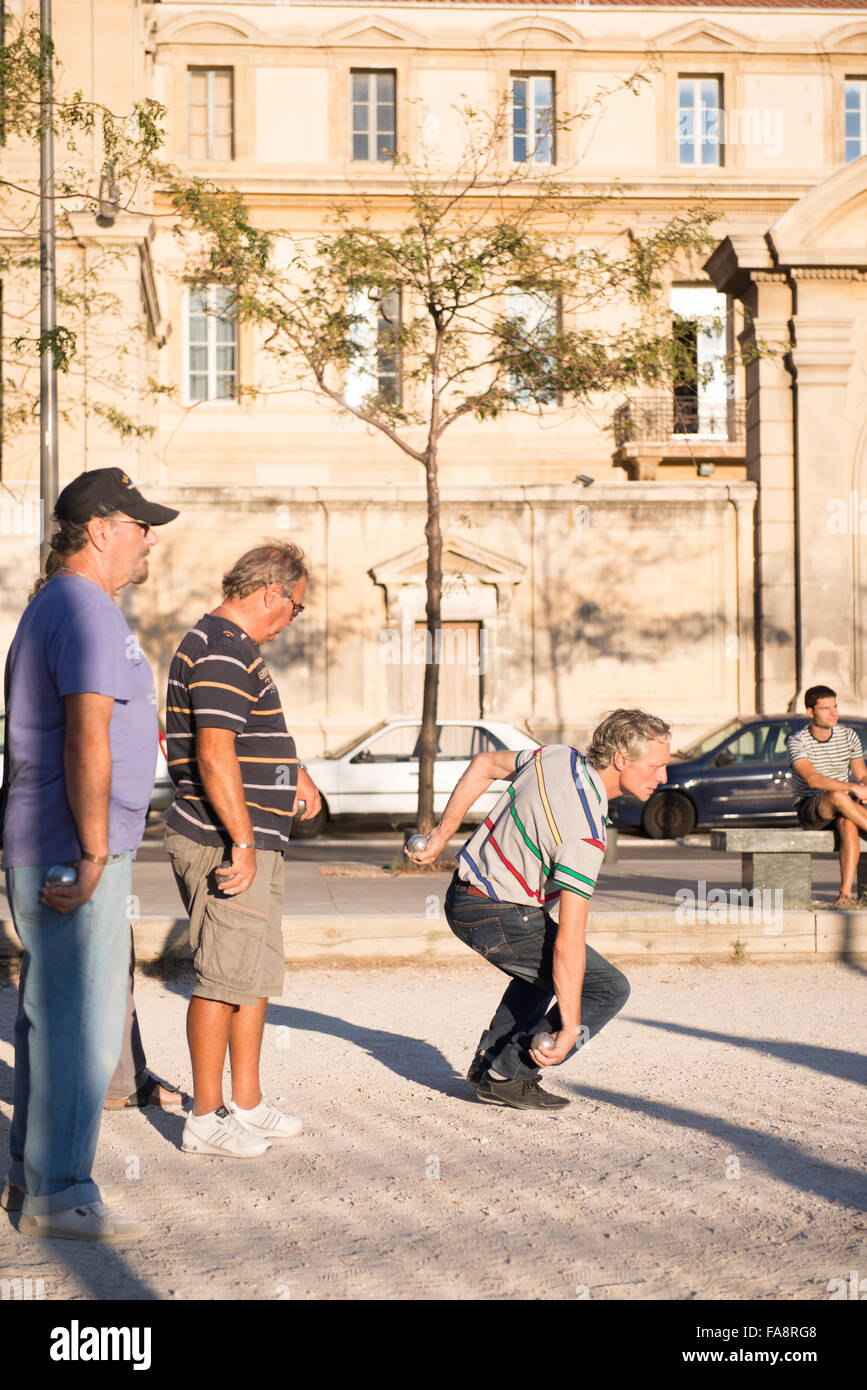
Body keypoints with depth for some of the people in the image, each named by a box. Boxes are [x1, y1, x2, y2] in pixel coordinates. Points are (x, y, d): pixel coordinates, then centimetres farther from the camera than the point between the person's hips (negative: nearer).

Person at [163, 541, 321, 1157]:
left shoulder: (234, 648, 19)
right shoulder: (223, 653, -16)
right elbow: (215, 757, -24)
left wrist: (288, 770, 25)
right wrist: (242, 842, -24)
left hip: (255, 843, 11)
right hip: (226, 844, -11)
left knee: (260, 973, 15)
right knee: (226, 977, -6)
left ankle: (247, 1103, 23)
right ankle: (206, 1118, 2)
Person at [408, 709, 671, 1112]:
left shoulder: (560, 757, -4)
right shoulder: (584, 834, -28)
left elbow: (483, 765, 11)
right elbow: (568, 941, -28)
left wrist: (442, 834, 18)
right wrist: (569, 1029, -22)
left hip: (462, 896, 9)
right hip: (498, 919, -9)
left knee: (544, 970, 32)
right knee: (607, 987, -4)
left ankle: (488, 1063, 28)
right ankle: (508, 1075, -2)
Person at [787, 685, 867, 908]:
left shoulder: (848, 735, 5)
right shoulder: (797, 742, -10)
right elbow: (813, 779, -25)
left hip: (842, 808, 3)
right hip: (809, 811, -3)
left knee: (848, 824, -35)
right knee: (837, 796, -37)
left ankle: (846, 892, -39)